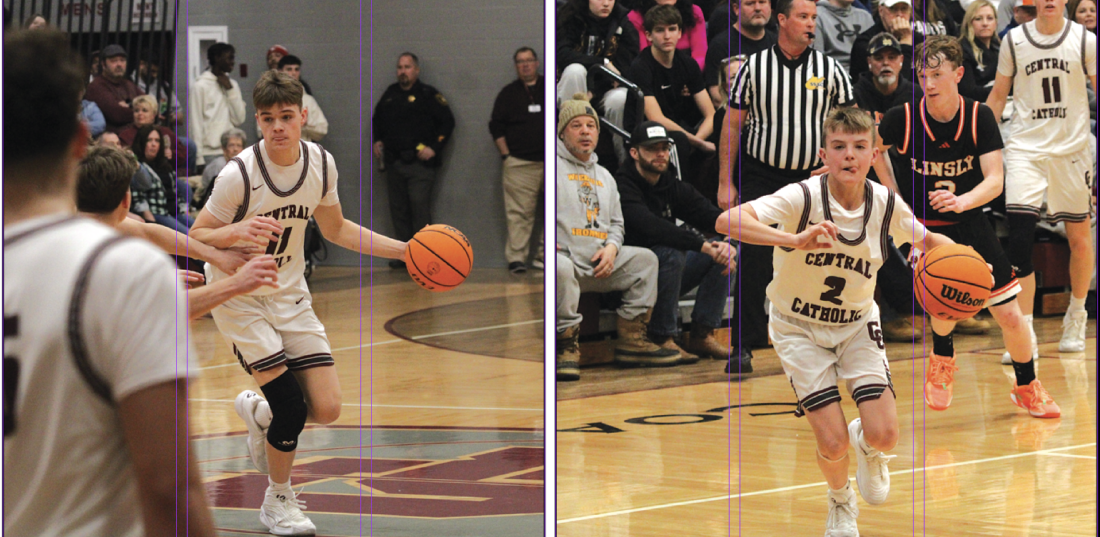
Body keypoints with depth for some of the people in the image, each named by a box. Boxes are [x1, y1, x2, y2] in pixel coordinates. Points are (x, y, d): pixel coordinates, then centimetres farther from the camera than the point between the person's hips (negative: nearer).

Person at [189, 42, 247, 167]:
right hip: (209, 153, -5)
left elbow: (239, 119, 4)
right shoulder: (200, 86, -3)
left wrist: (230, 90, -1)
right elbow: (196, 125, -5)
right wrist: (199, 159, -10)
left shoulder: (233, 85, 14)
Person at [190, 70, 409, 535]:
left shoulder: (321, 164, -5)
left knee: (327, 409, -5)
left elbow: (335, 229, 12)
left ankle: (256, 411, 29)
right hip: (238, 297, -5)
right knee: (291, 405, -15)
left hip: (289, 294, 5)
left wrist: (404, 250, 7)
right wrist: (239, 231, -35)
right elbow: (195, 239, -15)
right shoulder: (239, 174, -22)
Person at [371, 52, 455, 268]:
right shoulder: (390, 94, 16)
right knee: (398, 209, 5)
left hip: (419, 163, -6)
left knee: (419, 205, -13)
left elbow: (447, 122, -2)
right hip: (394, 162, 6)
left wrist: (434, 148, -9)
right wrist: (377, 141, 15)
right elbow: (377, 119, 30)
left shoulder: (428, 95, -1)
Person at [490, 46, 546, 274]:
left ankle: (544, 256, 5)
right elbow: (496, 126, 11)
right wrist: (506, 154, 2)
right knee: (519, 212, -8)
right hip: (519, 164, -1)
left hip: (550, 161, 1)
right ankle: (516, 258, -8)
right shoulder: (508, 93, 11)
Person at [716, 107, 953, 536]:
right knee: (833, 443, -14)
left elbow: (927, 241, 6)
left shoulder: (886, 204, -15)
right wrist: (795, 240, -53)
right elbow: (727, 222, -39)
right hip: (799, 327, -3)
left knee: (883, 434, -14)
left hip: (856, 325, 3)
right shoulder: (802, 198, -26)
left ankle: (869, 450, 27)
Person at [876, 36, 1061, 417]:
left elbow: (995, 181, -17)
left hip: (971, 225, 2)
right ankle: (942, 360, 16)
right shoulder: (903, 118, -14)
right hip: (924, 227, -1)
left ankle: (1027, 388, 26)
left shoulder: (980, 117, -12)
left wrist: (962, 201, -36)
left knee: (1010, 317, -1)